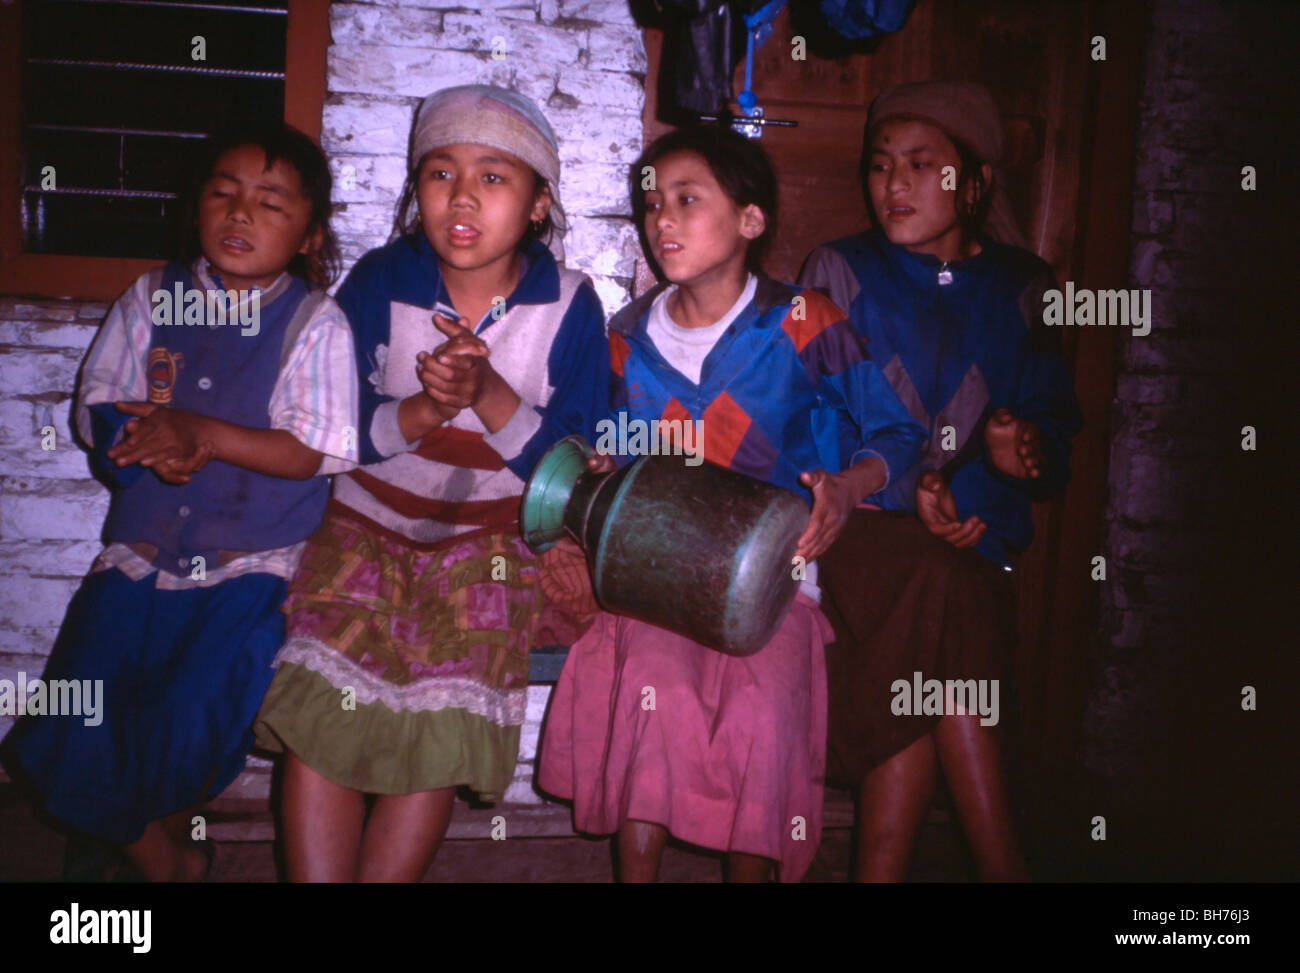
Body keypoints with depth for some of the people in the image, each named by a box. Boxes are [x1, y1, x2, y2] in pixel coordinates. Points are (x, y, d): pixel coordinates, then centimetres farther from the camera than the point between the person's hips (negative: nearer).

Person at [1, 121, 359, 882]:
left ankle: (163, 828, 18)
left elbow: (313, 452, -10)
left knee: (187, 727, -20)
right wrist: (150, 437, -14)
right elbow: (97, 412, 8)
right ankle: (162, 857, 20)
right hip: (141, 553, 4)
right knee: (75, 741, -9)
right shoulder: (151, 299, 9)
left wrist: (204, 434, -21)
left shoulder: (316, 322, -4)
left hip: (254, 563, -3)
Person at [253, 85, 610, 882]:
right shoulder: (378, 283, -4)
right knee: (318, 708, -20)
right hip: (369, 523, 1)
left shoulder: (569, 307, -5)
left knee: (442, 728, -19)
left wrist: (487, 394, -24)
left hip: (493, 537, -1)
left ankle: (384, 872, 1)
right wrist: (427, 410, -22)